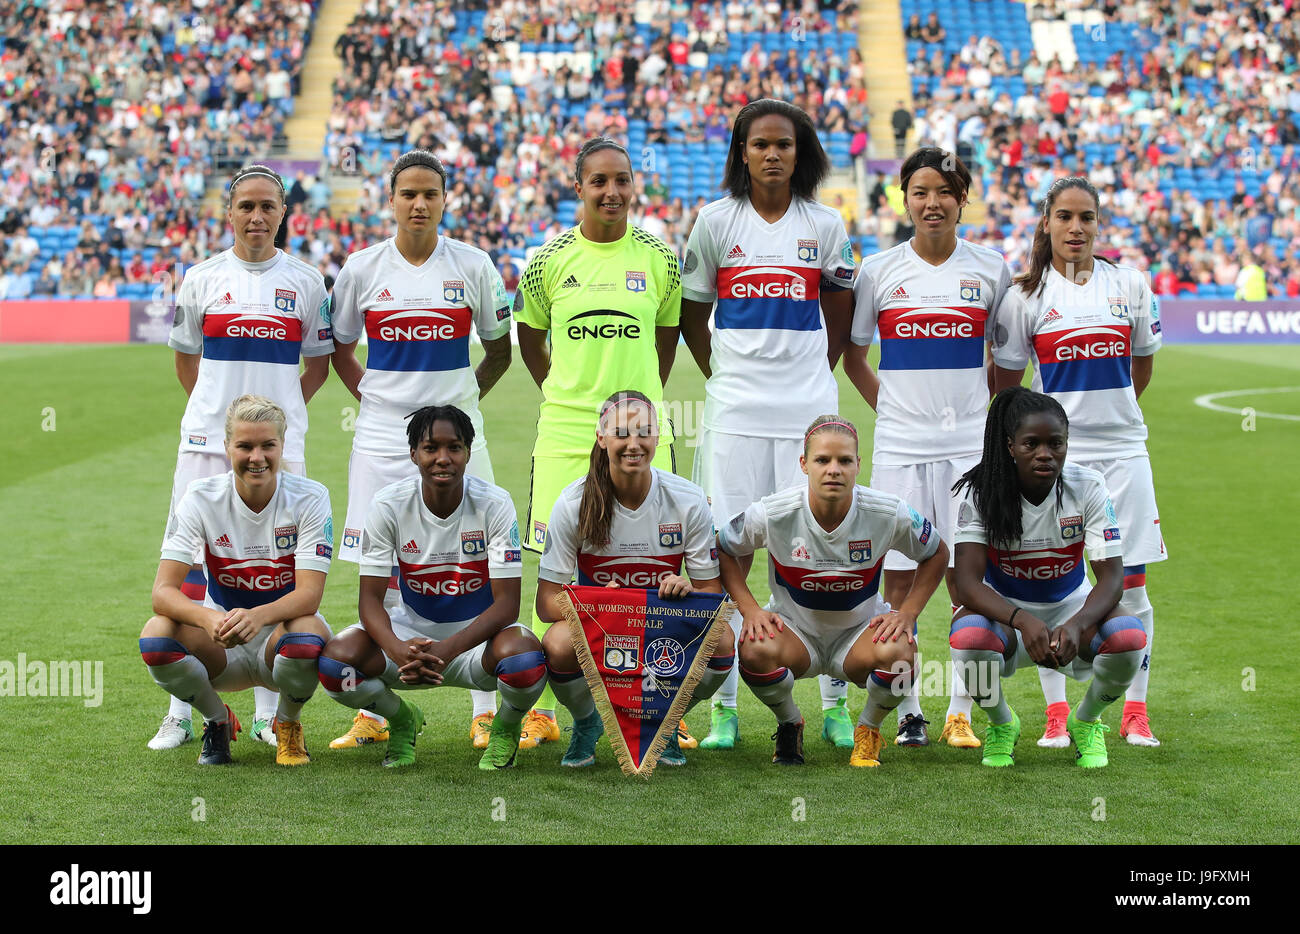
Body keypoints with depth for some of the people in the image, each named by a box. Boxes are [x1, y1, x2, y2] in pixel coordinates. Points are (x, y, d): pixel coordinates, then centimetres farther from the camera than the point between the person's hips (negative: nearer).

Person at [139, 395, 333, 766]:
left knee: (307, 635, -37)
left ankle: (288, 724, -1)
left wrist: (257, 616, -45)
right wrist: (210, 619, -43)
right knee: (156, 634, -30)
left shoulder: (309, 498, -14)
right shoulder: (202, 498, -12)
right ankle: (218, 721, 1)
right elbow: (163, 591, -21)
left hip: (280, 631, -1)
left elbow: (310, 593, -23)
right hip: (222, 649, 1)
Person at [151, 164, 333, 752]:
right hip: (207, 440, 0)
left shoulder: (306, 282, 5)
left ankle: (266, 714, 12)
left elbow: (318, 364, 13)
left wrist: (281, 412, 5)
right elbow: (185, 360, 14)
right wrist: (220, 413, 10)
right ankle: (180, 713, 4)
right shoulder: (203, 278, 5)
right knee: (191, 568, -2)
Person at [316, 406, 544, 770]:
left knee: (523, 656, -37)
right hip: (413, 627, 2)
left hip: (479, 631, -2)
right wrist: (398, 650, -36)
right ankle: (401, 719, 9)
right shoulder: (388, 504, -13)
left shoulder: (494, 504, -17)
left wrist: (446, 650, -37)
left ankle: (506, 726, 2)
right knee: (335, 661, -27)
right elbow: (371, 597, -13)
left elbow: (507, 603, -20)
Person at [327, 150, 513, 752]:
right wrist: (369, 395, 3)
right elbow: (338, 349, 14)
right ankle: (372, 712, 12)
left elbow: (500, 347, 12)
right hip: (382, 438, 1)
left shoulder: (473, 267, 1)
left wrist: (466, 398, 3)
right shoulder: (362, 268, 2)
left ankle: (486, 712, 7)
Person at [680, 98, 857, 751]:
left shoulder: (825, 226, 6)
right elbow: (692, 315, 12)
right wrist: (724, 376, 6)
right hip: (734, 411, 0)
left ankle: (835, 704, 8)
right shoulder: (716, 221, 4)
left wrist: (809, 376, 9)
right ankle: (724, 706, 6)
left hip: (808, 408, 0)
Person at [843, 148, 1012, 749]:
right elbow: (853, 357, 13)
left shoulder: (990, 269, 4)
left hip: (969, 445, 0)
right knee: (899, 581, 1)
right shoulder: (878, 271, 3)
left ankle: (959, 712, 9)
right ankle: (906, 712, 11)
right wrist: (889, 408, 5)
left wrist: (991, 415, 8)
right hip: (899, 445, 0)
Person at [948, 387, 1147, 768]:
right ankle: (1001, 725, -1)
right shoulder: (980, 492, -19)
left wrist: (1076, 625, -41)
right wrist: (1023, 622, -45)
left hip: (1071, 605, 1)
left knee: (1129, 638, -31)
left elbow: (1111, 577, -19)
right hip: (1003, 608, -1)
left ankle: (1085, 722, 3)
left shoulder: (1088, 487, -15)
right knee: (968, 640, -37)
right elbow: (967, 583, -27)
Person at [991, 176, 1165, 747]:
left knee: (1130, 587, 3)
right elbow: (1004, 382, 8)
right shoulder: (1024, 296, 0)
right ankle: (1055, 712, 10)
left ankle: (1135, 711, 12)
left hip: (1122, 452, 1)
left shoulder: (1130, 286, 4)